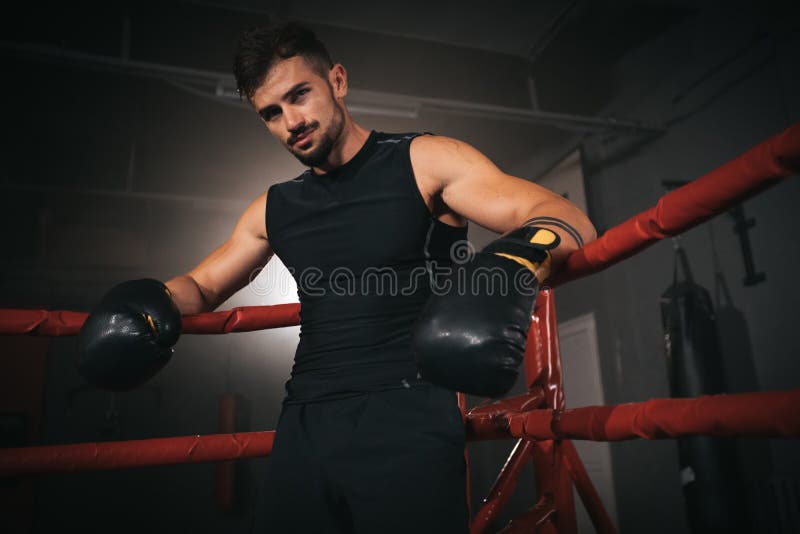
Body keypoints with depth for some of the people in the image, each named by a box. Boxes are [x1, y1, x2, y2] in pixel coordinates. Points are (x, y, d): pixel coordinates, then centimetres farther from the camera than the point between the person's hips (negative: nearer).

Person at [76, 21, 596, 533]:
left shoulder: (425, 163, -2)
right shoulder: (275, 209, 14)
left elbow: (566, 218, -10)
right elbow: (203, 285, 26)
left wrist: (514, 259, -33)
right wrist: (153, 301, 3)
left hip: (407, 421, -4)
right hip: (302, 430, 5)